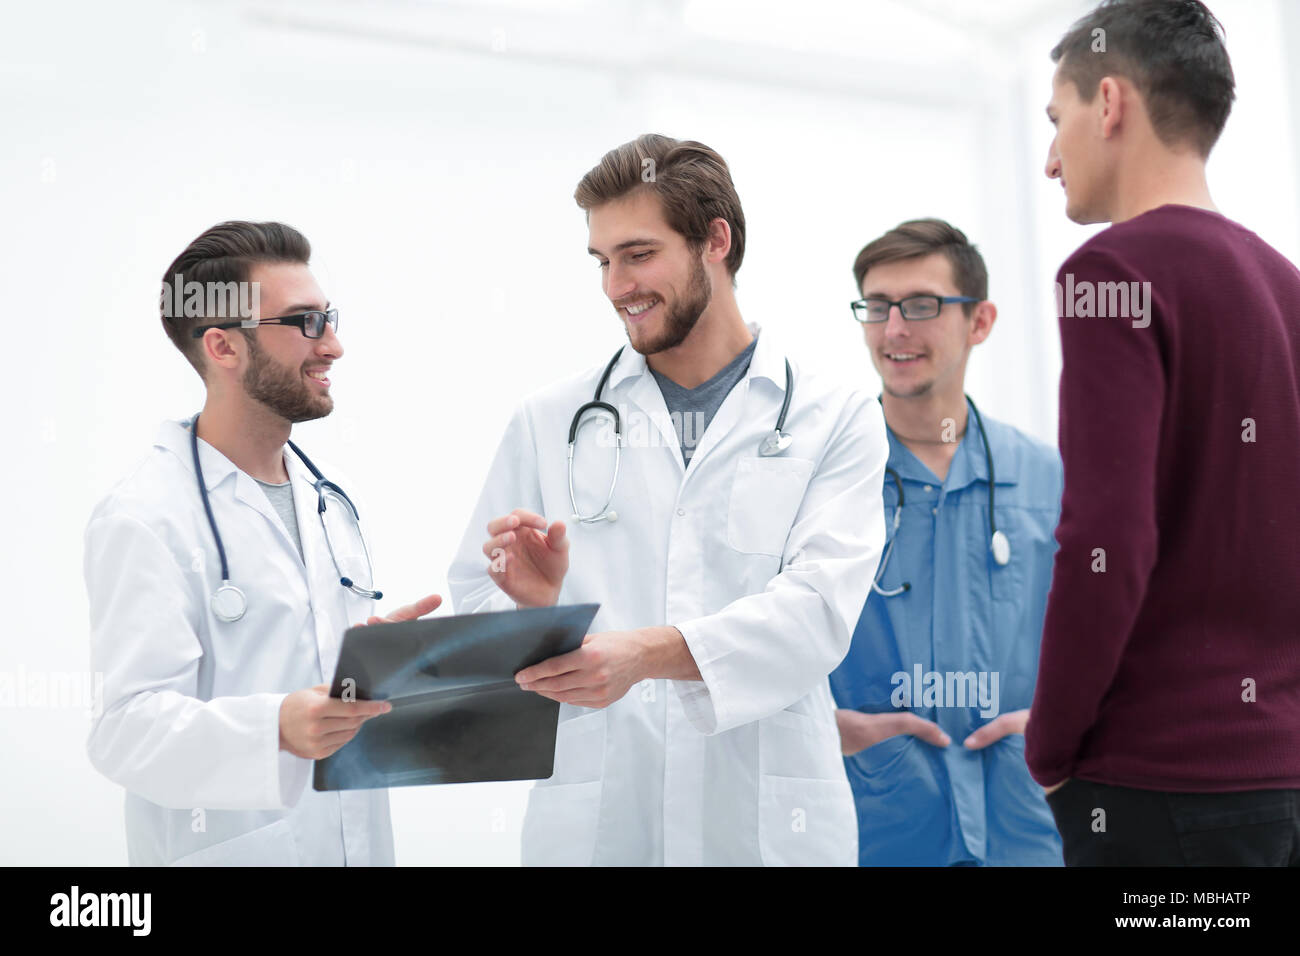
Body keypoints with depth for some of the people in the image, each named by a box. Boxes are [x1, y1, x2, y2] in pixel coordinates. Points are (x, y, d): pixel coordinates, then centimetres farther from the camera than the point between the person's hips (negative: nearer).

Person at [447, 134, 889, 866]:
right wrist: (530, 604, -16)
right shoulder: (550, 422, 8)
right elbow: (472, 605, 6)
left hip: (769, 822, -1)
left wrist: (649, 652, -25)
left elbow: (819, 606, -11)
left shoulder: (838, 420, 2)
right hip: (591, 823, 2)